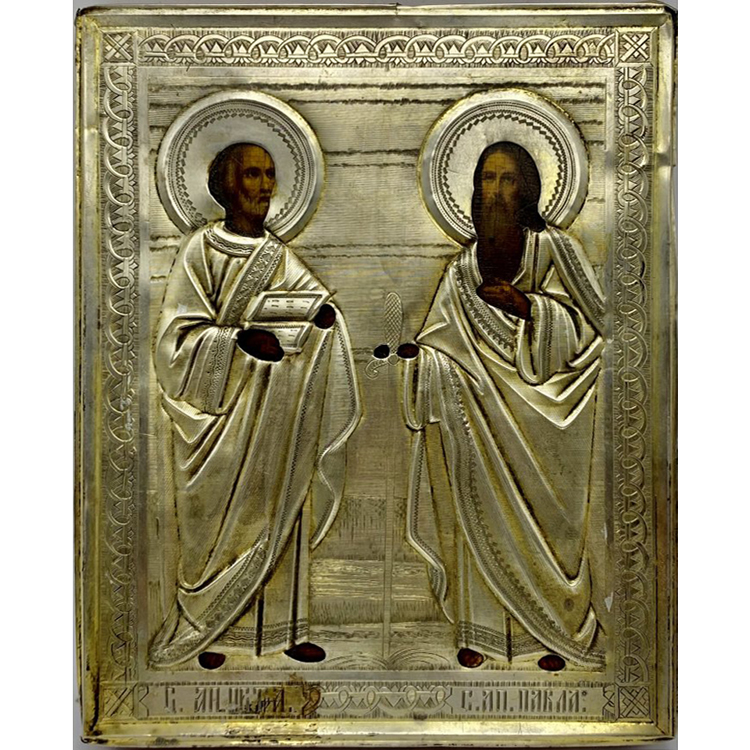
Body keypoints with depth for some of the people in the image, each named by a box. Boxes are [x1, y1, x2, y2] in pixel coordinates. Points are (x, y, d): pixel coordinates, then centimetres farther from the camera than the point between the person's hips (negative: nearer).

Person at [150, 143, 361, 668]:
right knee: (221, 518, 4)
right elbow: (179, 338, -12)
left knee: (281, 513, 9)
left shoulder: (279, 256, 11)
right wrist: (240, 339, -27)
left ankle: (281, 628, 21)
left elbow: (320, 301, 4)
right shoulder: (201, 251, -5)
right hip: (222, 408, -5)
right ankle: (204, 631, 21)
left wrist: (325, 315, -20)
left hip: (277, 408, 5)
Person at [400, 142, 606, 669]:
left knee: (543, 514, 2)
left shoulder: (555, 249, -1)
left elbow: (595, 321, -7)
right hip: (484, 414, 3)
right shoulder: (465, 267, 10)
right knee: (482, 513, 3)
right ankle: (482, 630, 15)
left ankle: (556, 631, 18)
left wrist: (528, 306, -18)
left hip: (542, 414, -3)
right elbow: (450, 346, 11)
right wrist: (420, 354, -10)